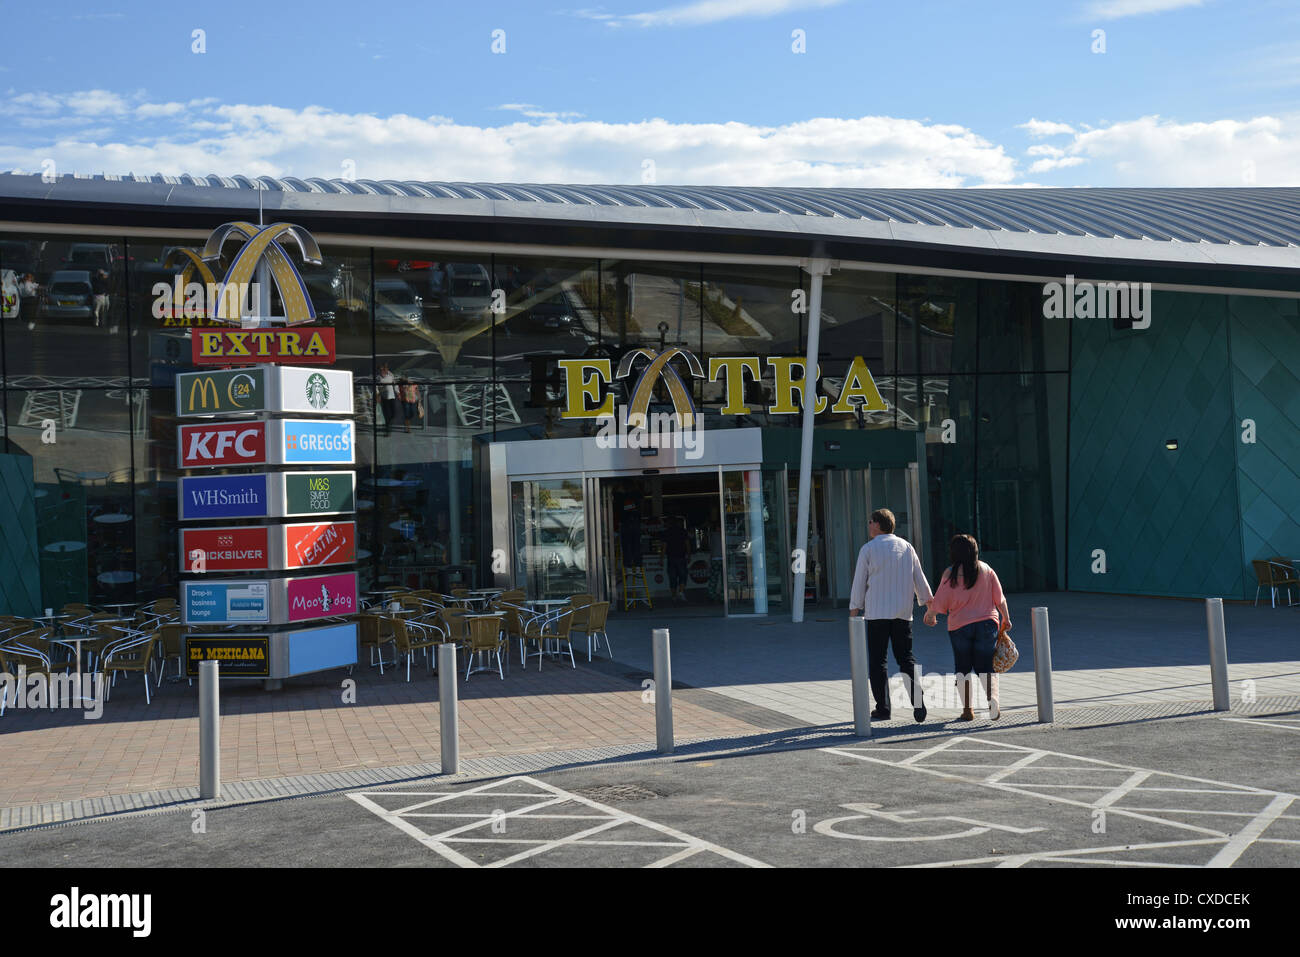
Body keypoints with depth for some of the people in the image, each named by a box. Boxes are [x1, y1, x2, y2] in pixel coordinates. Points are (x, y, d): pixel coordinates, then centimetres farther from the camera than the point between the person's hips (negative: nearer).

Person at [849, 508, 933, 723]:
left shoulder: (868, 549, -1)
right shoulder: (906, 547, 10)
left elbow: (859, 583, -1)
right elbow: (920, 578, 12)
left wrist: (854, 611, 4)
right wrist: (929, 604, 19)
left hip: (877, 613, -4)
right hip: (903, 613, 4)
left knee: (877, 661, 3)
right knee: (906, 659, 7)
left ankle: (882, 708, 2)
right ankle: (918, 704, -9)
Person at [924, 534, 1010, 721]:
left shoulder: (951, 574, -7)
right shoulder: (986, 570, 1)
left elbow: (939, 603, -5)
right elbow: (999, 599, 4)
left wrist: (930, 615, 14)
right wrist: (1006, 619, 17)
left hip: (959, 625, -2)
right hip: (986, 622, 2)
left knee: (963, 668, 11)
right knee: (986, 666, 7)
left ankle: (967, 709, 9)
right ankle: (993, 701, -15)